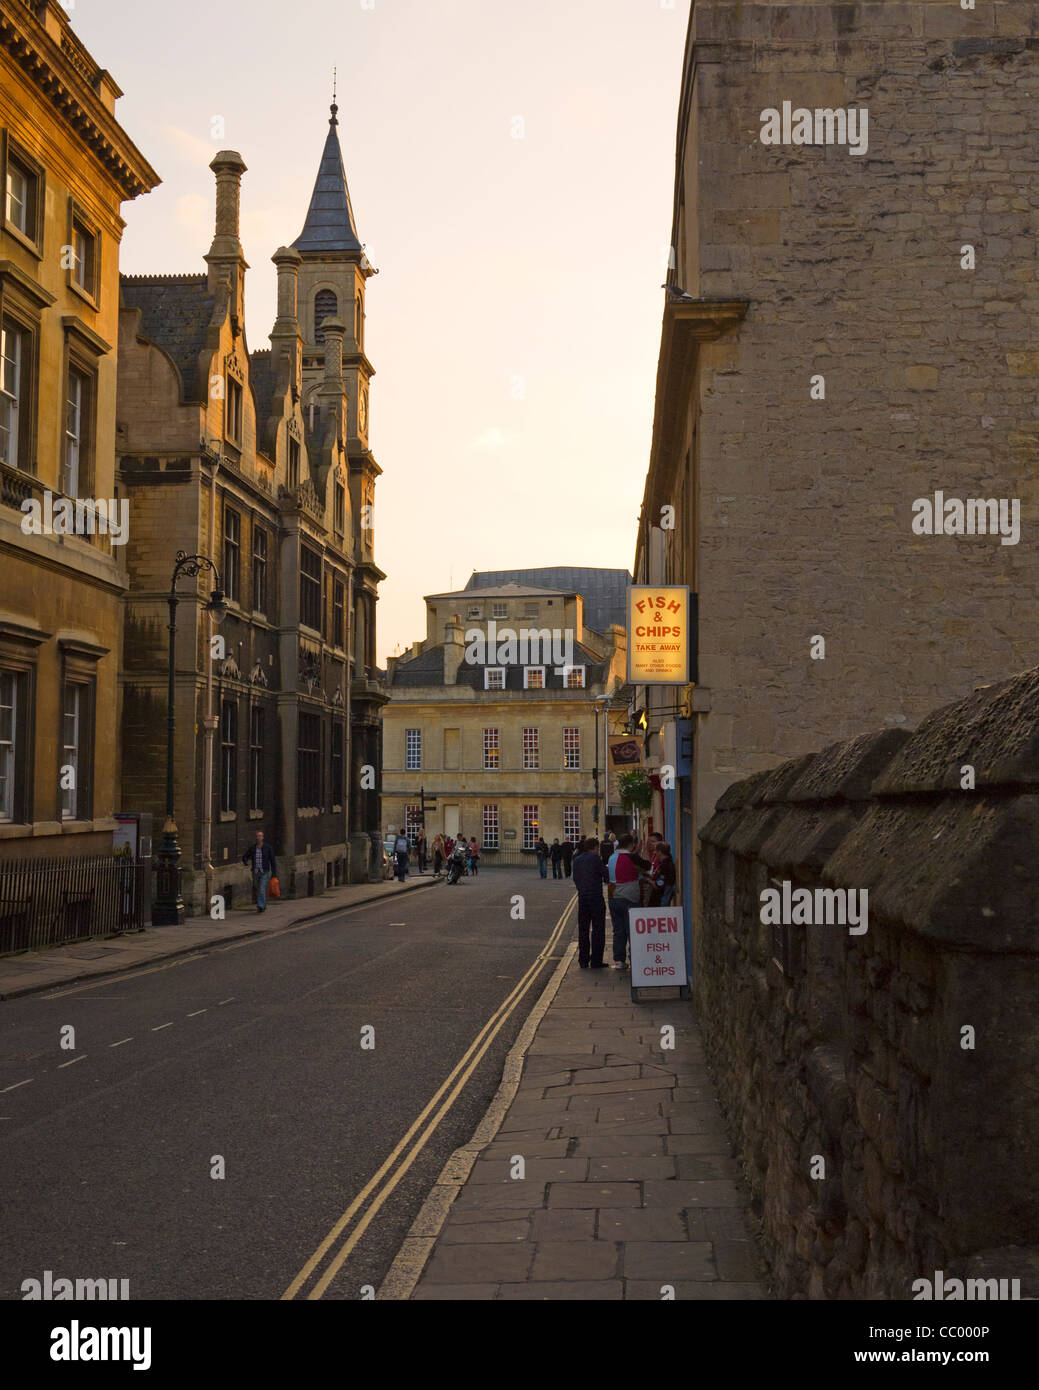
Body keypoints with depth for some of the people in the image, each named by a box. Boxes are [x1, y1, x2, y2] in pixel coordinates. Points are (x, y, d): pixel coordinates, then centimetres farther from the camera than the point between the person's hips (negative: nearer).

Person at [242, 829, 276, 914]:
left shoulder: (268, 848, -6)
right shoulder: (252, 848, 2)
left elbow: (272, 861, -3)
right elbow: (244, 857, 14)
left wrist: (274, 874, -5)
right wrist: (245, 861, -11)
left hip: (265, 873, -4)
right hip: (255, 872, 4)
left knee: (262, 889, -20)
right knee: (258, 891, 12)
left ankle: (260, 906, -26)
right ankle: (264, 906, 29)